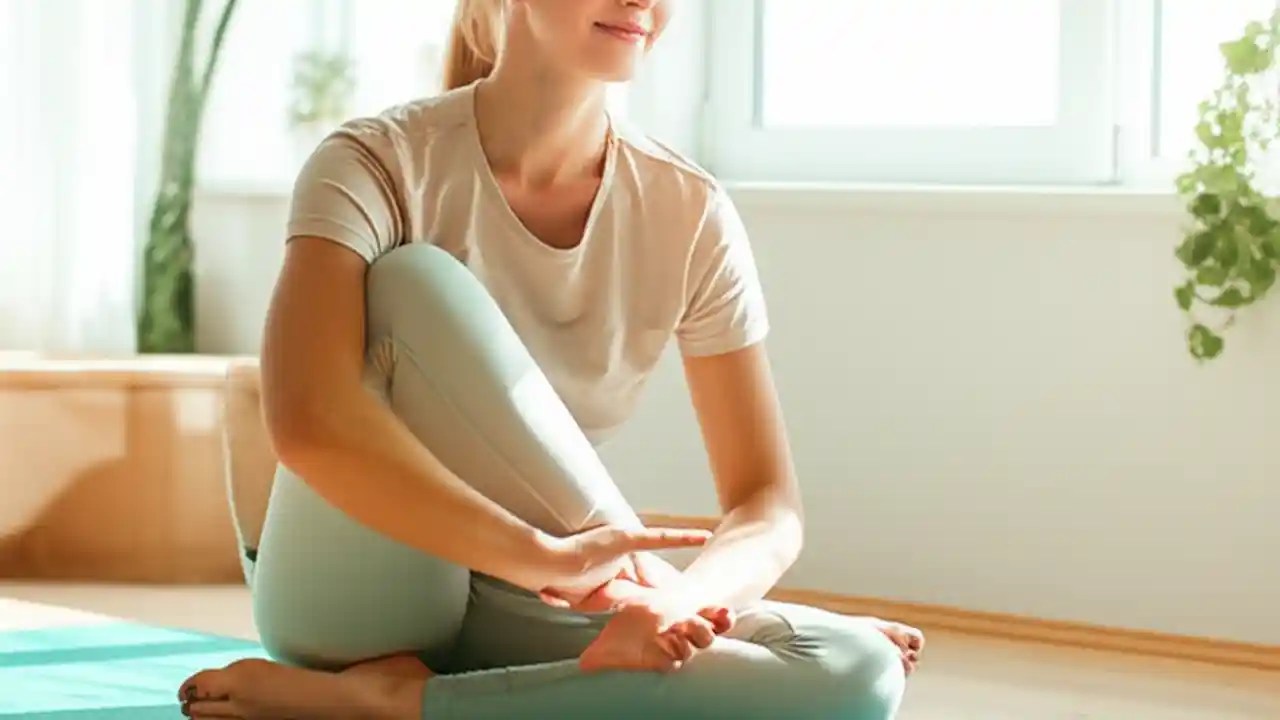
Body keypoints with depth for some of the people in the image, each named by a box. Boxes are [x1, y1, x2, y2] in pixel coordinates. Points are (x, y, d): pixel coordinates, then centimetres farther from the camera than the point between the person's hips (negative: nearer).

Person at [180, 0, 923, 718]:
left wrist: (679, 599, -29)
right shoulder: (381, 165, -15)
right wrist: (549, 555, -38)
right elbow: (309, 422, -31)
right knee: (414, 280, -26)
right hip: (362, 596, -4)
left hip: (530, 614, 4)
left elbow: (770, 507, -6)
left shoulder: (689, 213, -5)